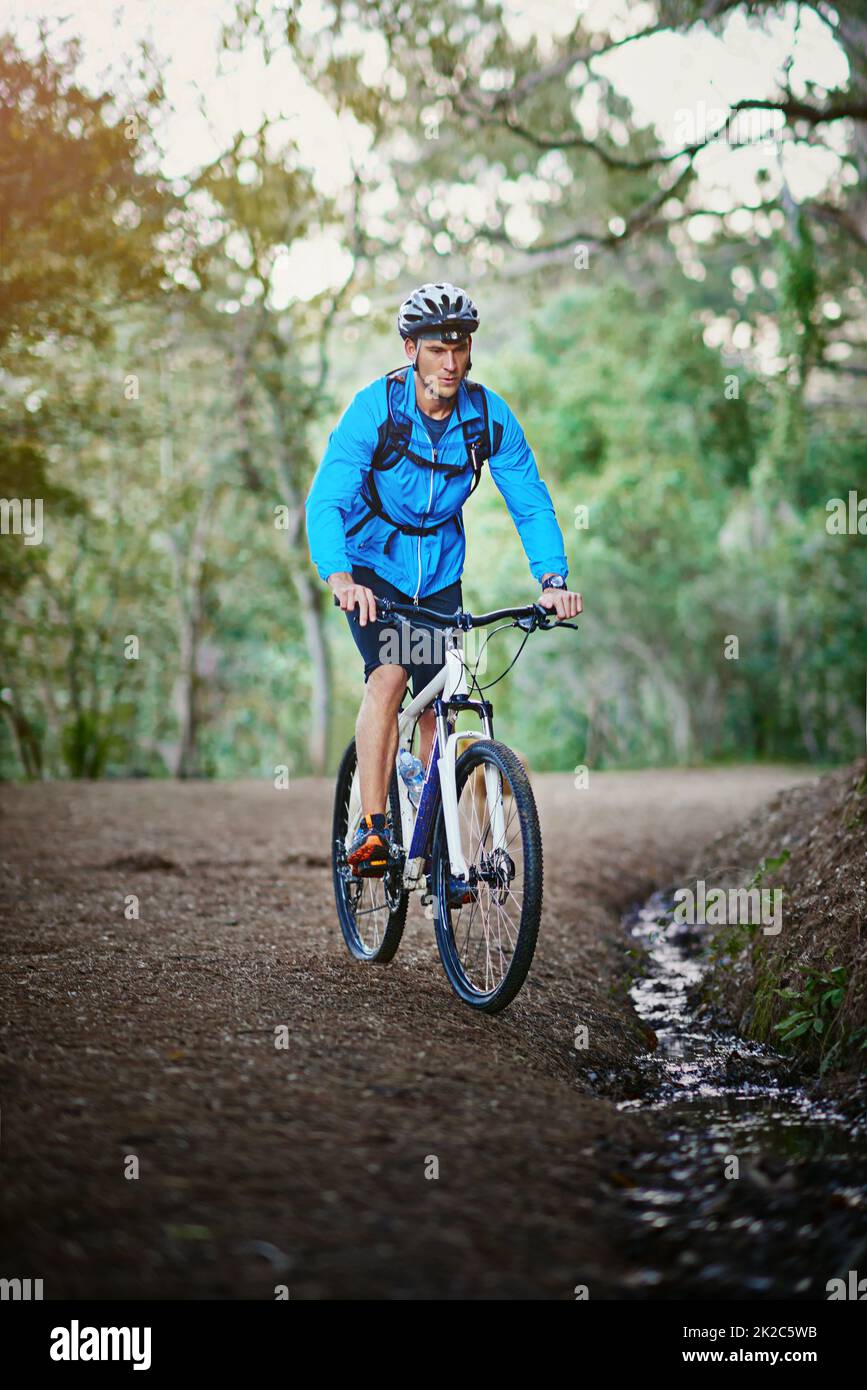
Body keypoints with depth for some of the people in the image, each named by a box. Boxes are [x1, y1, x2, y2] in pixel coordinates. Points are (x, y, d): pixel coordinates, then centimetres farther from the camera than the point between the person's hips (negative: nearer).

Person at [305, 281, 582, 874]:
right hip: (374, 564, -3)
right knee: (389, 675, -26)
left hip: (440, 573, 3)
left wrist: (553, 578, -27)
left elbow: (531, 503, -10)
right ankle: (372, 829, -22)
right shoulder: (374, 408, -23)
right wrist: (341, 578, -49)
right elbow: (326, 501, -31)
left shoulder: (490, 416, -14)